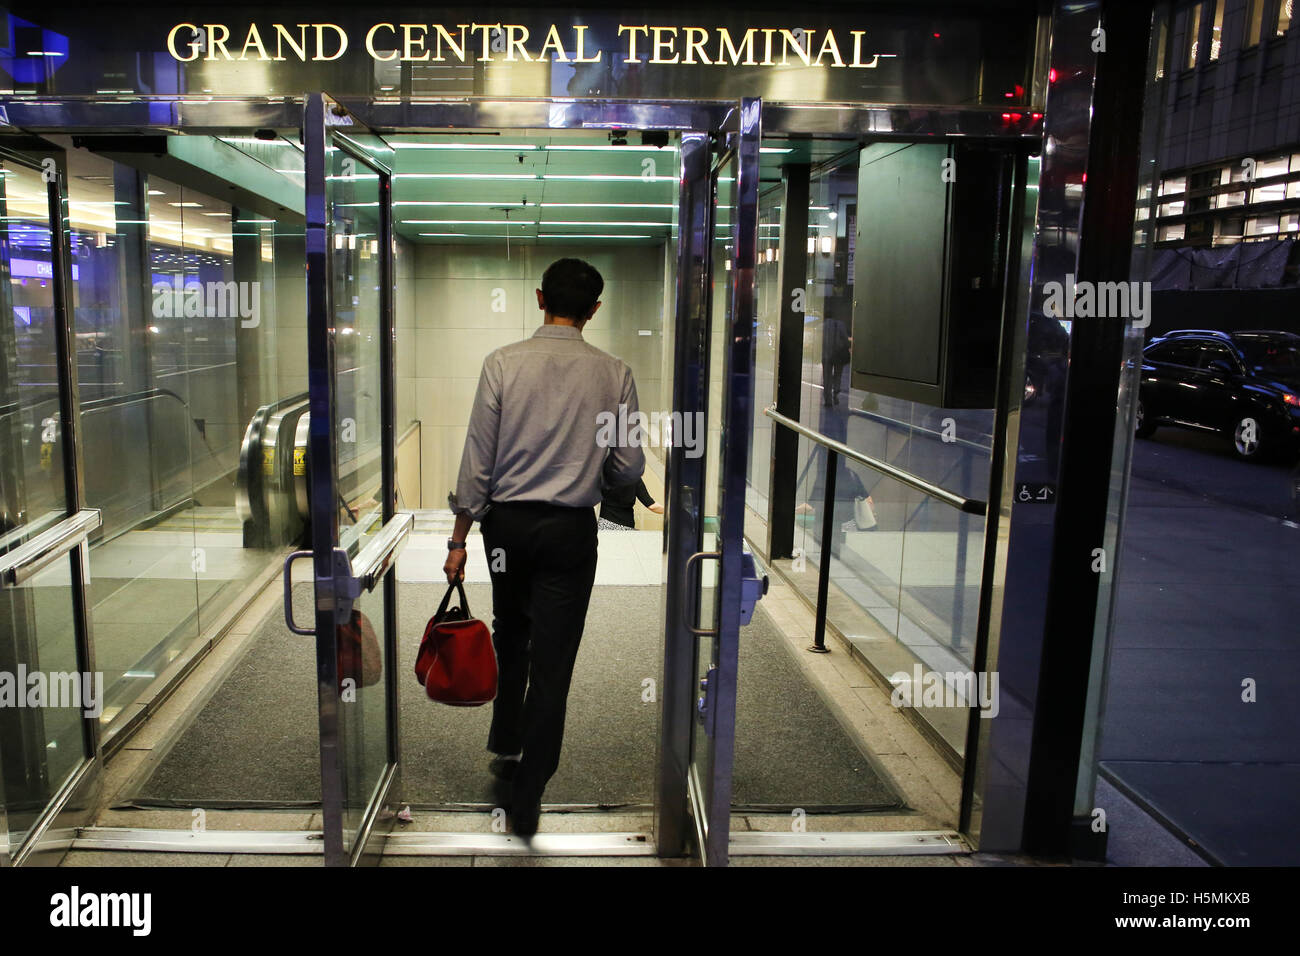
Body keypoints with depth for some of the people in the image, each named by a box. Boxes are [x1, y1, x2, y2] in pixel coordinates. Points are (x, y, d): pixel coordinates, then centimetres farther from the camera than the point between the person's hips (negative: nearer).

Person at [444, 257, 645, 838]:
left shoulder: (503, 363, -7)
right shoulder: (613, 374, -6)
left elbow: (477, 461, -7)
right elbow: (630, 469, -3)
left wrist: (459, 538, 2)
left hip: (507, 520, 2)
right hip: (571, 528, -1)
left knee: (511, 636, 25)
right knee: (552, 659, 5)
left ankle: (505, 751, 38)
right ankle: (526, 795, 13)